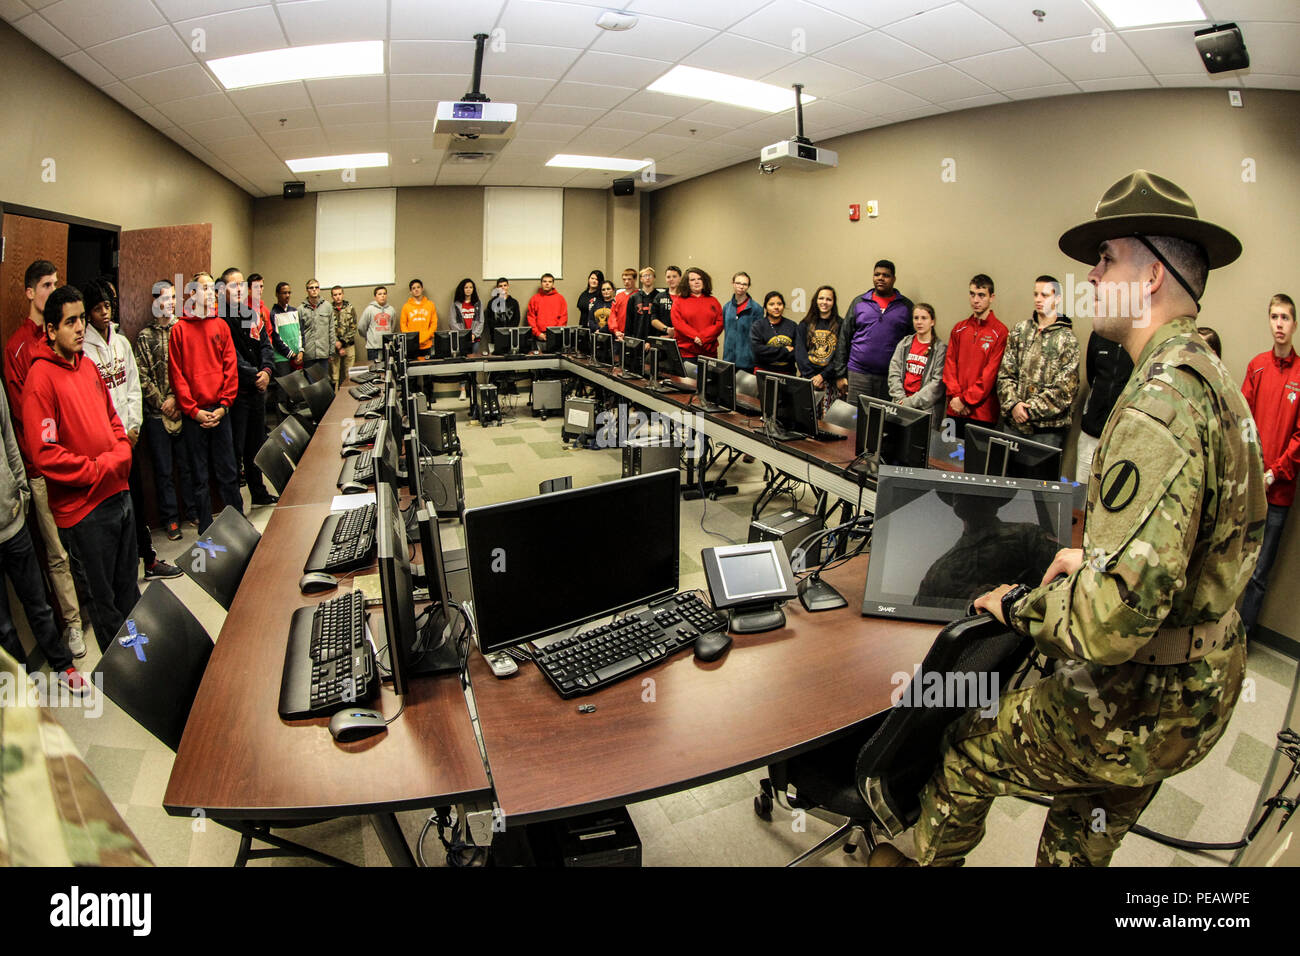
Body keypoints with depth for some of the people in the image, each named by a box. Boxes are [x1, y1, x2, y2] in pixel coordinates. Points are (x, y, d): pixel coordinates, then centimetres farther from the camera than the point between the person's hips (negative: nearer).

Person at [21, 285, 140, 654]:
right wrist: (97, 471, -14)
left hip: (118, 492, 7)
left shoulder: (87, 365, 10)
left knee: (127, 587, 19)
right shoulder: (41, 377, -13)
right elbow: (44, 453, -19)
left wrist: (121, 454, 2)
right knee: (104, 598, 8)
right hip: (83, 508, -7)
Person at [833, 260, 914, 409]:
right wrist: (841, 374, 2)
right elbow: (844, 339, 8)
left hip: (891, 377, 0)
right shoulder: (859, 302, 9)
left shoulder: (906, 306, 7)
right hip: (858, 374, 0)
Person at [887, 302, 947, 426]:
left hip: (926, 408, -3)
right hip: (900, 406, 3)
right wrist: (901, 399, -6)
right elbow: (894, 373, 7)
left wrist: (911, 402, -13)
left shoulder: (941, 349, -1)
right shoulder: (904, 343, 13)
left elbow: (937, 384, -8)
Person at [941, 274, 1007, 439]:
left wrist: (965, 400, -12)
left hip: (982, 411, -4)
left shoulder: (999, 332, -4)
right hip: (955, 409, 4)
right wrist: (955, 396, -6)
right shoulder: (959, 329, 12)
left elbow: (991, 372, -10)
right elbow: (950, 363, 7)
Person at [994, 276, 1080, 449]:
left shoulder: (1067, 339, -2)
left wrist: (1030, 410, -14)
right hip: (1013, 423, 3)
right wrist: (1012, 404, -11)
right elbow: (1005, 373, 4)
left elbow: (1065, 389, -9)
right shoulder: (1019, 331, 8)